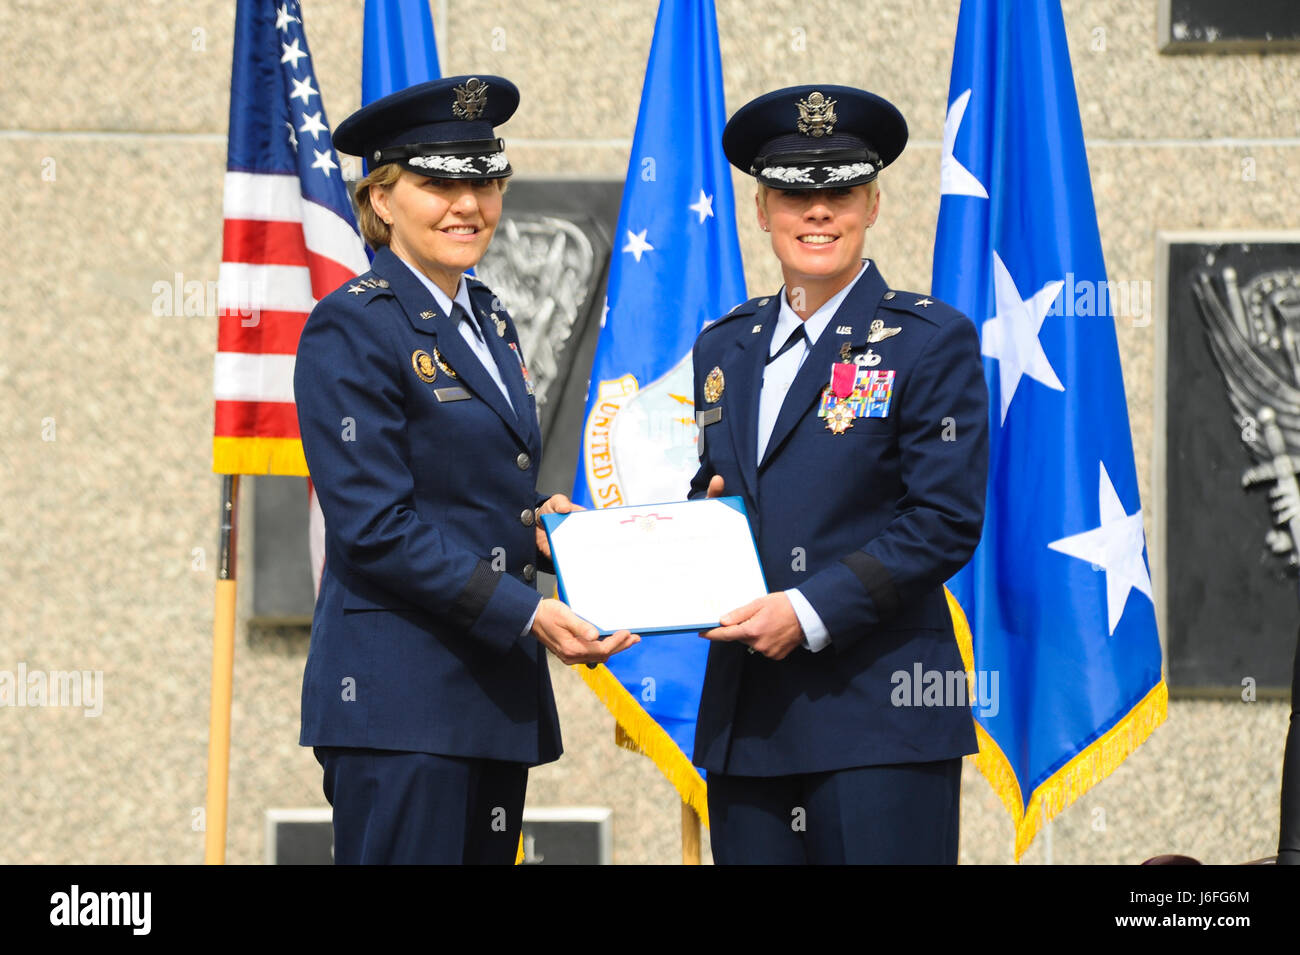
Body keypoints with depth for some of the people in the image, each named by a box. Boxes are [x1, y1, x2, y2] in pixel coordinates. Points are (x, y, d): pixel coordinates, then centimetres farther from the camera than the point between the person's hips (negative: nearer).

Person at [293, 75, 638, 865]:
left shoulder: (490, 323, 17)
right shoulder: (352, 327, -8)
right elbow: (375, 525, -15)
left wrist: (541, 522, 4)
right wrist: (524, 613, -20)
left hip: (497, 694, 8)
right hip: (399, 697, -8)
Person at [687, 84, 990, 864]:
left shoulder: (933, 341, 0)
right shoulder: (725, 349, 17)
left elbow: (946, 522, -7)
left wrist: (812, 610, -15)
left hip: (882, 709, -5)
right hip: (747, 719, 5)